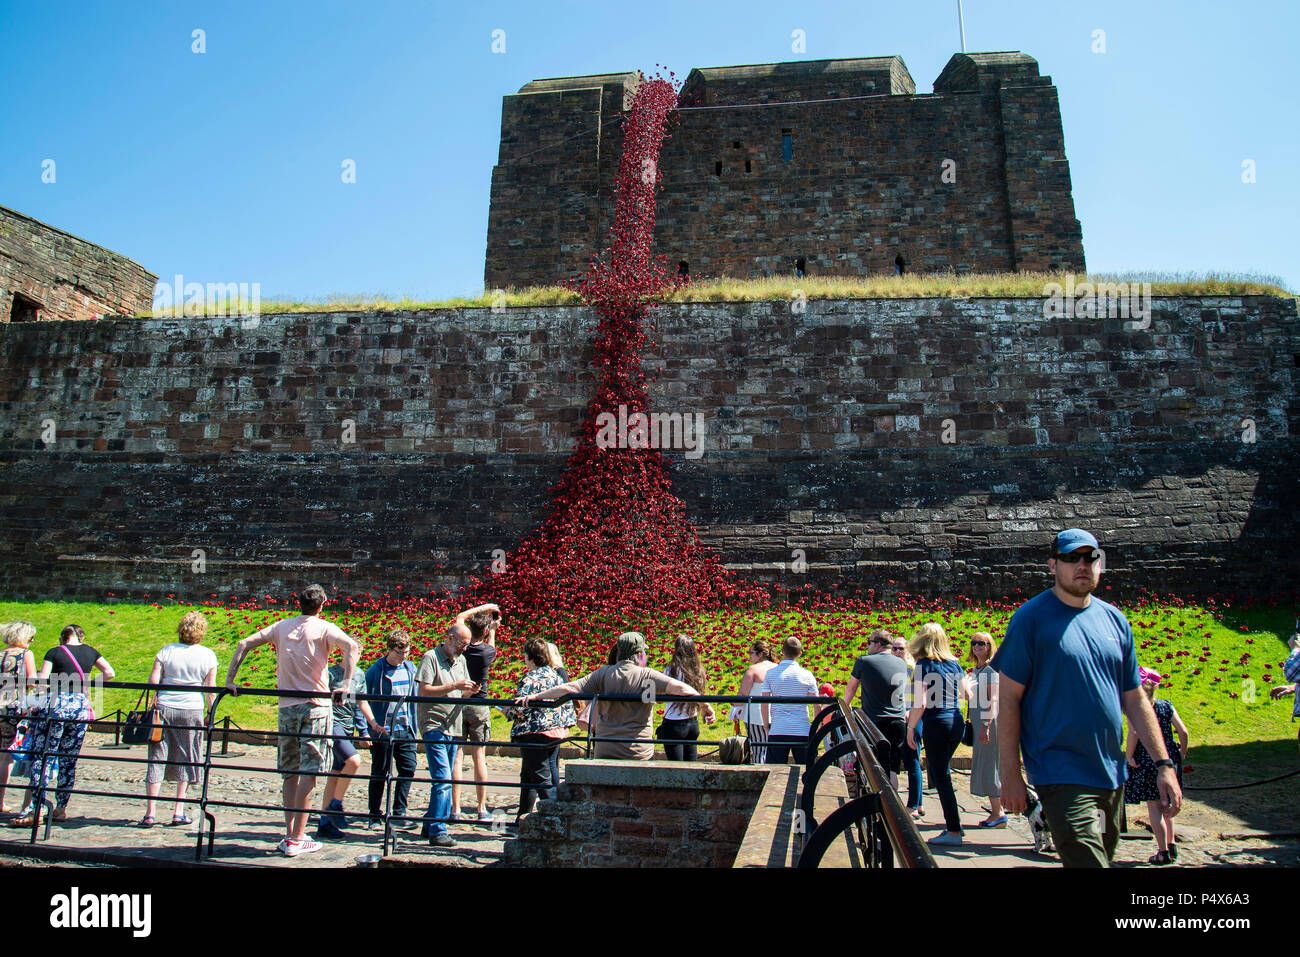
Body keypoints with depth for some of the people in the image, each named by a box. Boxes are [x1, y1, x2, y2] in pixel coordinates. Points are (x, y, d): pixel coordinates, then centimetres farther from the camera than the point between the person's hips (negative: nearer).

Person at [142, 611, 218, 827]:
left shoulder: (167, 651, 1)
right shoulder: (207, 655, -1)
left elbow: (153, 681, -2)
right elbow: (210, 689, 0)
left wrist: (153, 705, 13)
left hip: (164, 709, 1)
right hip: (192, 711, -1)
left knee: (157, 759, 7)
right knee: (186, 760, 10)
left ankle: (150, 813, 7)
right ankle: (179, 812, 12)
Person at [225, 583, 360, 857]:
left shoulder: (281, 626, 9)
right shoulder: (324, 628, -4)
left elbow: (244, 644, 8)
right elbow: (352, 646, -21)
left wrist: (230, 679, 9)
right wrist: (346, 685, -25)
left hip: (286, 708, 4)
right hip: (315, 706, -4)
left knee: (290, 772, 14)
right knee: (307, 773, 0)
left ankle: (289, 834, 16)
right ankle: (296, 839, 0)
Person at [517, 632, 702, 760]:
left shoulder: (604, 673, -1)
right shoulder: (647, 675, -6)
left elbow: (570, 688, -4)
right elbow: (679, 688, -16)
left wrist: (535, 696, 4)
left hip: (606, 752, 2)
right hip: (641, 754, -2)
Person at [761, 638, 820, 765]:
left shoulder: (770, 674, -1)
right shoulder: (807, 675, -1)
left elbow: (764, 704, -2)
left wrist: (767, 726, 9)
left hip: (777, 731, 0)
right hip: (802, 731, 0)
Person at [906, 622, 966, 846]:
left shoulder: (922, 666, -11)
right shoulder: (955, 664, 7)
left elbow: (920, 704, -16)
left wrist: (911, 729, -7)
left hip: (936, 726, -7)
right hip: (957, 722, 7)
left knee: (941, 777, 0)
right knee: (942, 773, 20)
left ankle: (954, 832, 3)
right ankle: (953, 823, 23)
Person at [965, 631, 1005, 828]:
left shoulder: (991, 669, -10)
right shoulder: (975, 670, 16)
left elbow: (993, 700, -17)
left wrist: (986, 725, -22)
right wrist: (969, 721, 19)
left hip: (988, 720, -9)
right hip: (977, 721, 9)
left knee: (988, 766, -5)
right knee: (982, 766, 12)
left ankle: (997, 814, 1)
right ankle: (997, 810, 21)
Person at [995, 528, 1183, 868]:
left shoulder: (1114, 620, 8)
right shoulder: (1031, 618, -9)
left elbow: (1135, 699, 13)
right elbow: (1008, 698, -10)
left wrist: (1164, 764, 7)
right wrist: (1011, 774, -13)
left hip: (1112, 776, 6)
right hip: (1062, 775, -6)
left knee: (1103, 856, 19)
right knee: (1087, 860, -16)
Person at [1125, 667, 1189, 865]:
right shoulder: (1167, 706, 3)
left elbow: (1134, 733, -24)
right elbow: (1183, 731, -1)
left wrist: (1129, 756, -14)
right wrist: (1182, 751, 13)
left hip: (1146, 762, -5)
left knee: (1154, 807, 2)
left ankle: (1163, 852, 3)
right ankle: (1171, 845, 26)